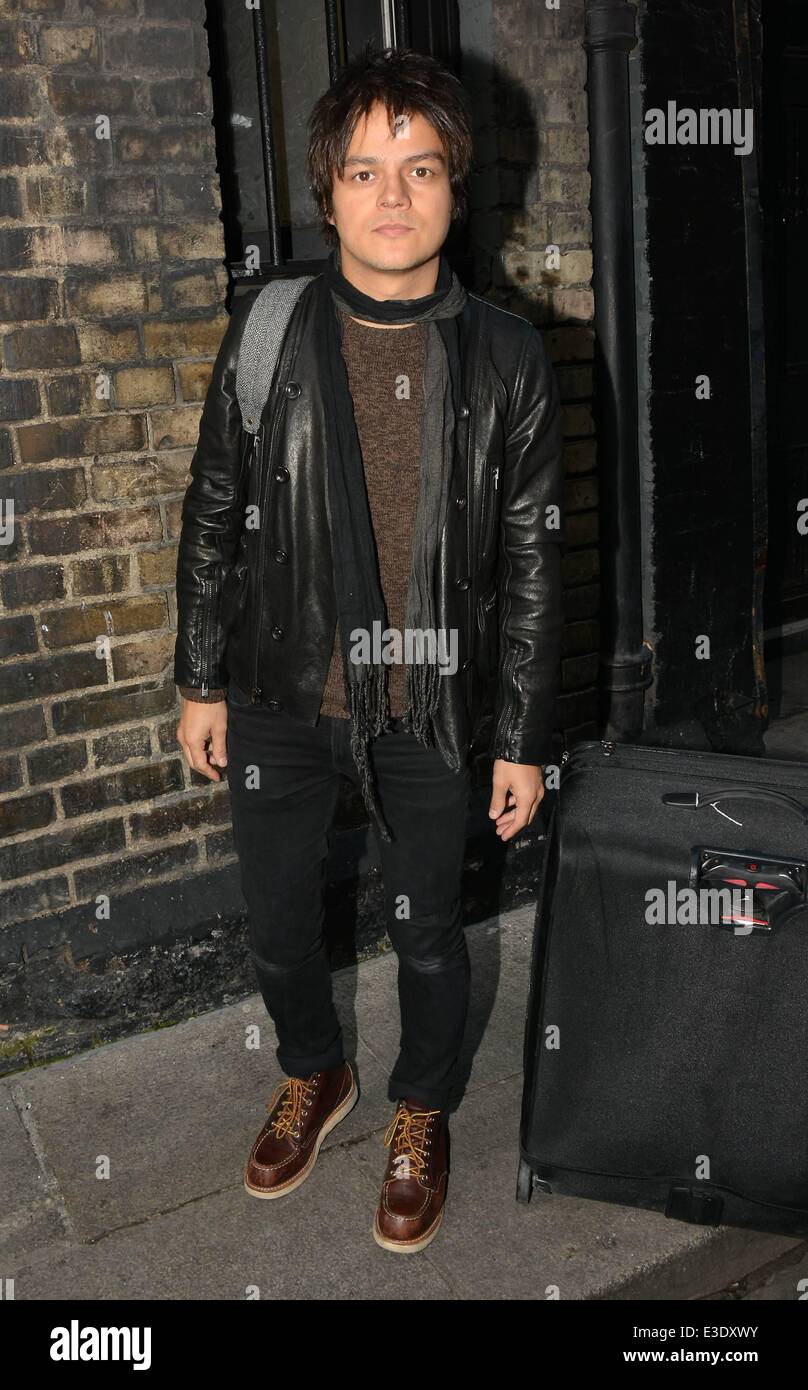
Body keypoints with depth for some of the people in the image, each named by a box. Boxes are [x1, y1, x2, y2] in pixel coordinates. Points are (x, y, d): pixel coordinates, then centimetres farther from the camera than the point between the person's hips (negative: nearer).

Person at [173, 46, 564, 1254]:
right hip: (281, 698, 2)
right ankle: (313, 1077, 48)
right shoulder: (265, 334, -6)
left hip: (431, 707, -1)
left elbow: (532, 556, -5)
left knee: (427, 931, 15)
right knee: (278, 921, 17)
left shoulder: (506, 357, -8)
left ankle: (420, 1116, 43)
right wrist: (202, 681, 4)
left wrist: (523, 737, -4)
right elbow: (214, 514, 2)